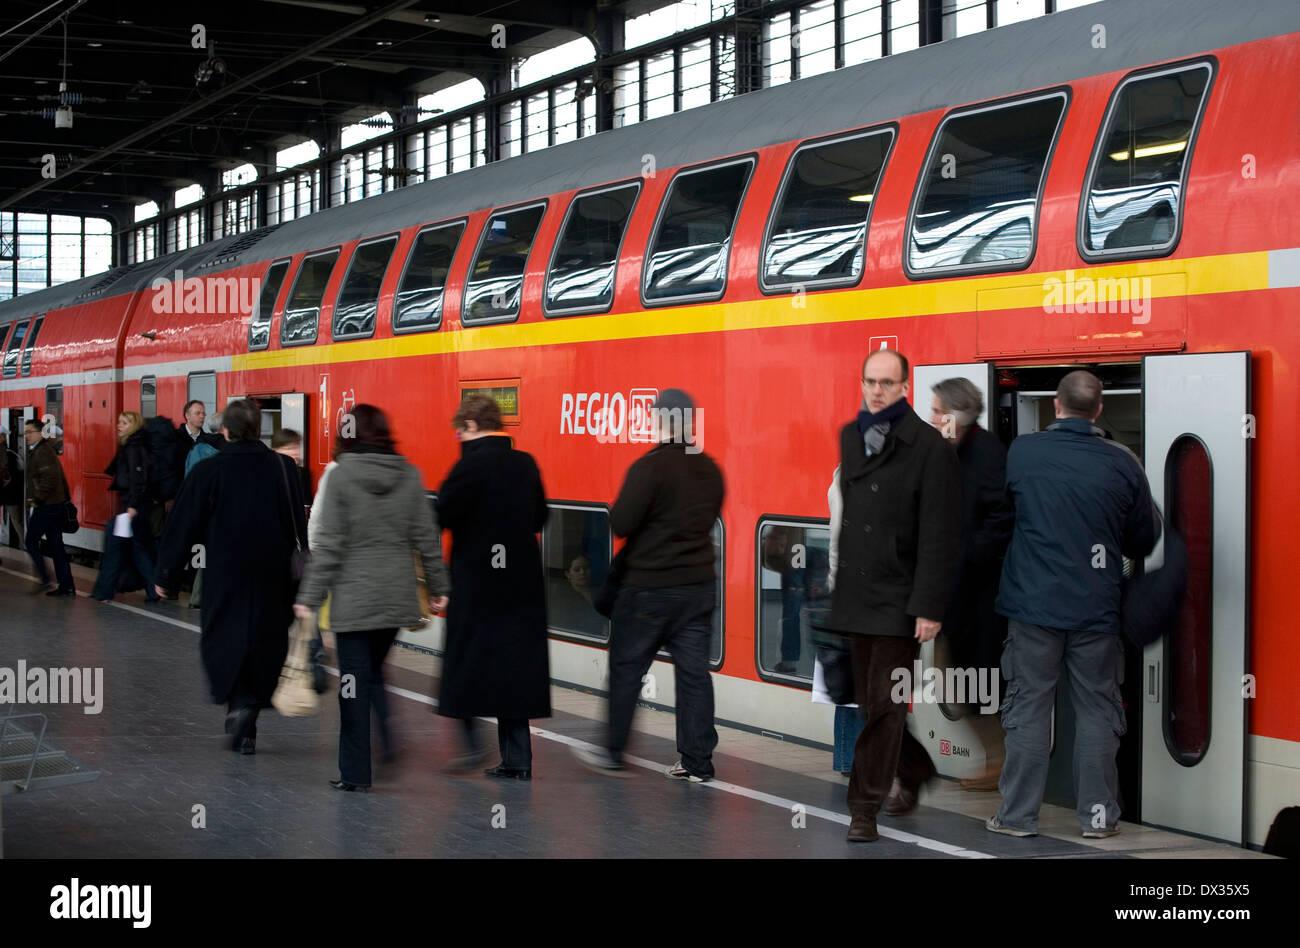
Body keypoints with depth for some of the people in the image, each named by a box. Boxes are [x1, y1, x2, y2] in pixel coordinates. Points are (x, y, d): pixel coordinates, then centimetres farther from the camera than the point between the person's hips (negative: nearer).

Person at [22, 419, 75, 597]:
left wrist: (37, 499, -18)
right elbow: (61, 478, 22)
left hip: (45, 507, -10)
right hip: (57, 504, 10)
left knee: (31, 542, 0)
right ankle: (66, 586, 10)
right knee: (56, 545, 10)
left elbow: (49, 478, -25)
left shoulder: (41, 452, -14)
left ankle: (45, 580, -2)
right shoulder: (48, 449, 17)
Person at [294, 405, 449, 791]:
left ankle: (356, 772, 7)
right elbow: (426, 536, 5)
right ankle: (389, 741, 2)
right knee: (373, 673, 20)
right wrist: (439, 587, 14)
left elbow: (330, 542, -9)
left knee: (355, 681, 2)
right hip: (397, 596, 4)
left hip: (354, 596, -4)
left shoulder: (342, 475, -7)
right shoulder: (409, 474, 4)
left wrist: (309, 596, -5)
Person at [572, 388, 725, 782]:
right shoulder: (710, 469, 6)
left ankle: (613, 753, 16)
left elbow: (621, 524, -18)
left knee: (626, 669, 8)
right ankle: (697, 761, 9)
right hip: (699, 584, 6)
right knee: (694, 672, 7)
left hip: (649, 587, -6)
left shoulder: (650, 466, -15)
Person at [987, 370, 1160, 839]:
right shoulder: (1123, 462, -4)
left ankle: (1018, 814, 10)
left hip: (1034, 602, 0)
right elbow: (1144, 540, 5)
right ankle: (1098, 814, 15)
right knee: (1097, 709, 10)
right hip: (1097, 607, 1)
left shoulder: (1021, 452, -5)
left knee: (1028, 707, 6)